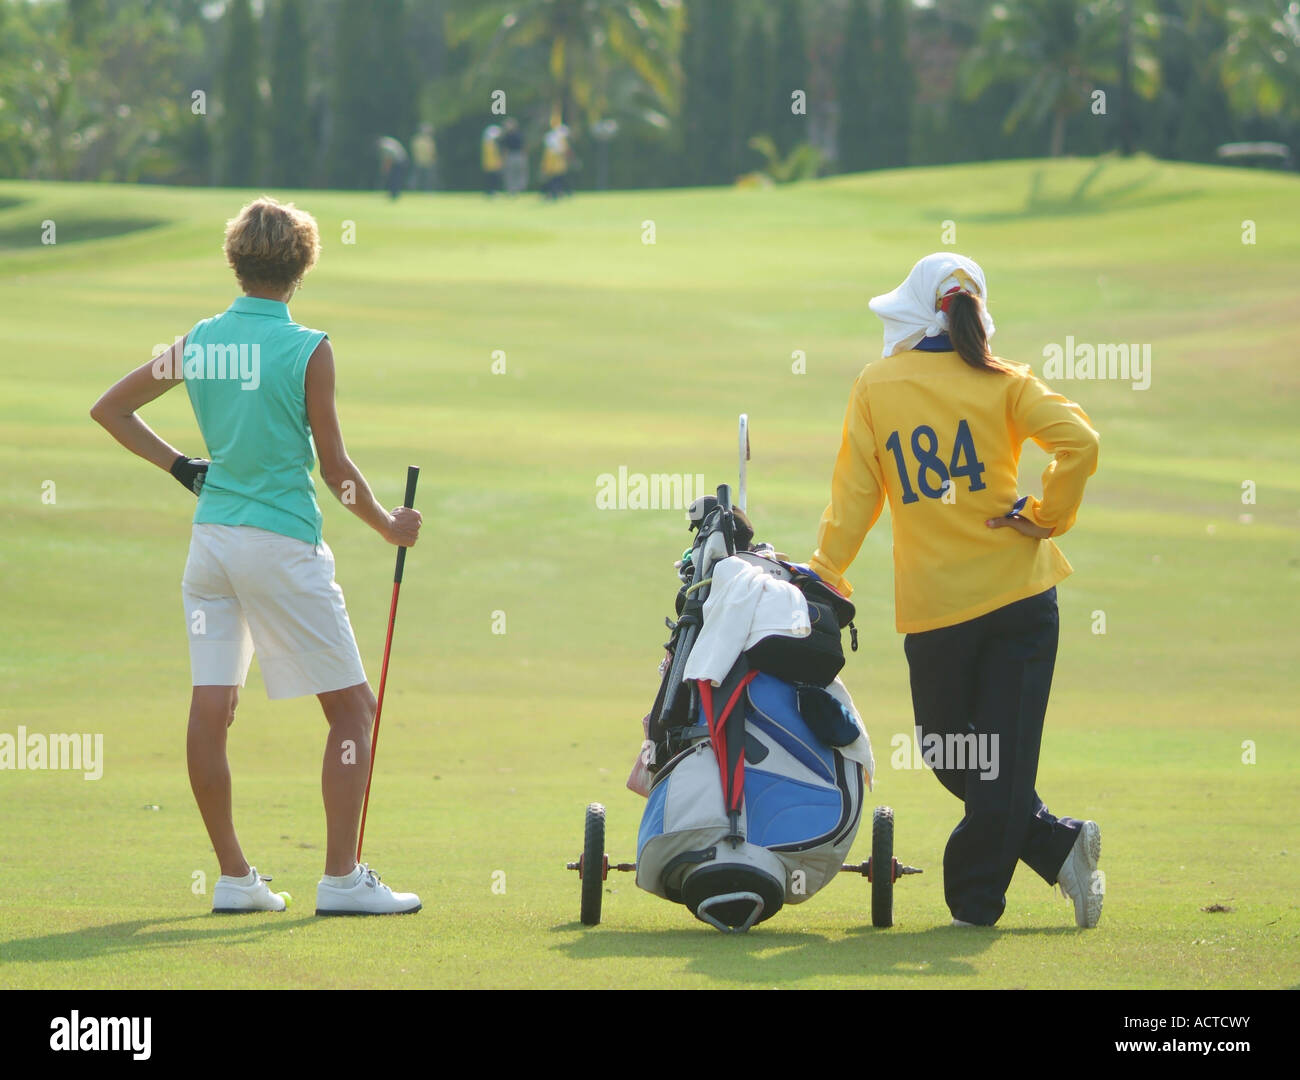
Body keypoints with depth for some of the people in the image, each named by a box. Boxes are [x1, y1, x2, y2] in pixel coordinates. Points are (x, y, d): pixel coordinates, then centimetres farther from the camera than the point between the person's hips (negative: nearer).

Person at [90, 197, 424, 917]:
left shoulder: (198, 342, 5)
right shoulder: (307, 350, -9)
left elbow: (109, 409, 14)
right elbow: (335, 467, -5)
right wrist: (389, 527, 10)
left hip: (210, 533, 6)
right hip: (282, 542, -6)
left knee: (212, 707, 4)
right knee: (352, 708, 2)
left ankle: (233, 877, 8)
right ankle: (341, 878, -4)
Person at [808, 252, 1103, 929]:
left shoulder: (876, 387, 2)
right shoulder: (1001, 382, 1)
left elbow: (854, 495, 3)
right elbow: (1079, 441, -13)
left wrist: (826, 574, 11)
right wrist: (1048, 517, -3)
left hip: (932, 606, -1)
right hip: (1017, 591, 1)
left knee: (950, 756, 13)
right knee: (1003, 759, 2)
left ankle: (1056, 845, 4)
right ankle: (977, 897, -1)